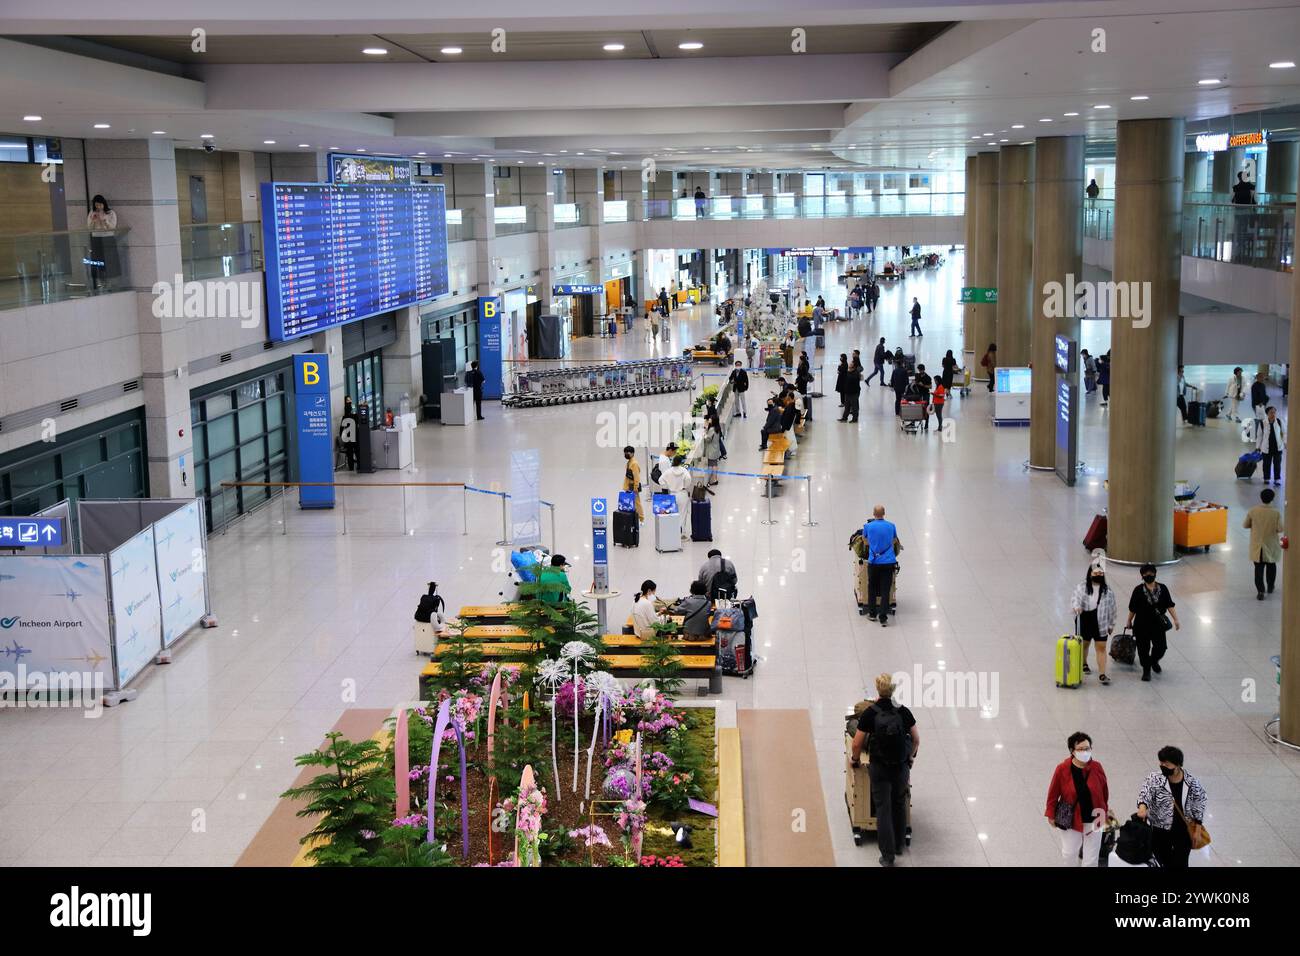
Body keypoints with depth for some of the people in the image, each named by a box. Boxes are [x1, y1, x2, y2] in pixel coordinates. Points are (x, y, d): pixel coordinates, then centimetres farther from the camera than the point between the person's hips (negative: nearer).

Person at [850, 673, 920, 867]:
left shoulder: (870, 713, -13)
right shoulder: (903, 711, -6)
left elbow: (857, 744, -8)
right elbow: (916, 739, 4)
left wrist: (855, 759, 11)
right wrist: (911, 757, 22)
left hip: (879, 768, -2)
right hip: (901, 767, 2)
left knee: (883, 809, 5)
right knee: (900, 805, 23)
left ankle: (888, 855, 3)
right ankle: (900, 845, 35)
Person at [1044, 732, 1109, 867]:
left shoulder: (1096, 767, -12)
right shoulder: (1062, 769, -17)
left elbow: (1104, 791, 3)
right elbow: (1053, 793, -6)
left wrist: (1105, 811, 11)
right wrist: (1051, 814, 0)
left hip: (1093, 819, 1)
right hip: (1070, 819, -1)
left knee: (1091, 859, 8)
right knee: (1069, 856, 10)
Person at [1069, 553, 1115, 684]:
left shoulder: (1108, 591, 0)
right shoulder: (1081, 587, -3)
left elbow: (1111, 608, 7)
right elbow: (1075, 598, -16)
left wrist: (1111, 625, 10)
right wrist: (1076, 606, -39)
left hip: (1100, 623, 0)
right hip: (1084, 620, 0)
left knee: (1101, 647, -3)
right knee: (1084, 644, 18)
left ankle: (1102, 674, -2)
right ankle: (1084, 664, 44)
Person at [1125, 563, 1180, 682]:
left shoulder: (1162, 589, 1)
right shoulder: (1138, 590, -3)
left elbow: (1169, 606, 2)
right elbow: (1132, 609, 4)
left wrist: (1175, 620, -4)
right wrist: (1129, 621, 10)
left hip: (1158, 624, 1)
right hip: (1142, 624, -1)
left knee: (1161, 647, 0)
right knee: (1143, 648, 1)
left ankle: (1154, 661, 33)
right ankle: (1146, 670, 18)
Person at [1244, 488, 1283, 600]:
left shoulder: (1253, 511, -12)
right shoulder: (1276, 513, -15)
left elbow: (1245, 525, -2)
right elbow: (1280, 529, -14)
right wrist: (1272, 527, 6)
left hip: (1257, 545, 0)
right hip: (1271, 545, 0)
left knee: (1259, 568, 4)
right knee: (1271, 565, 21)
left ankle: (1260, 591, -2)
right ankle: (1270, 586, 36)